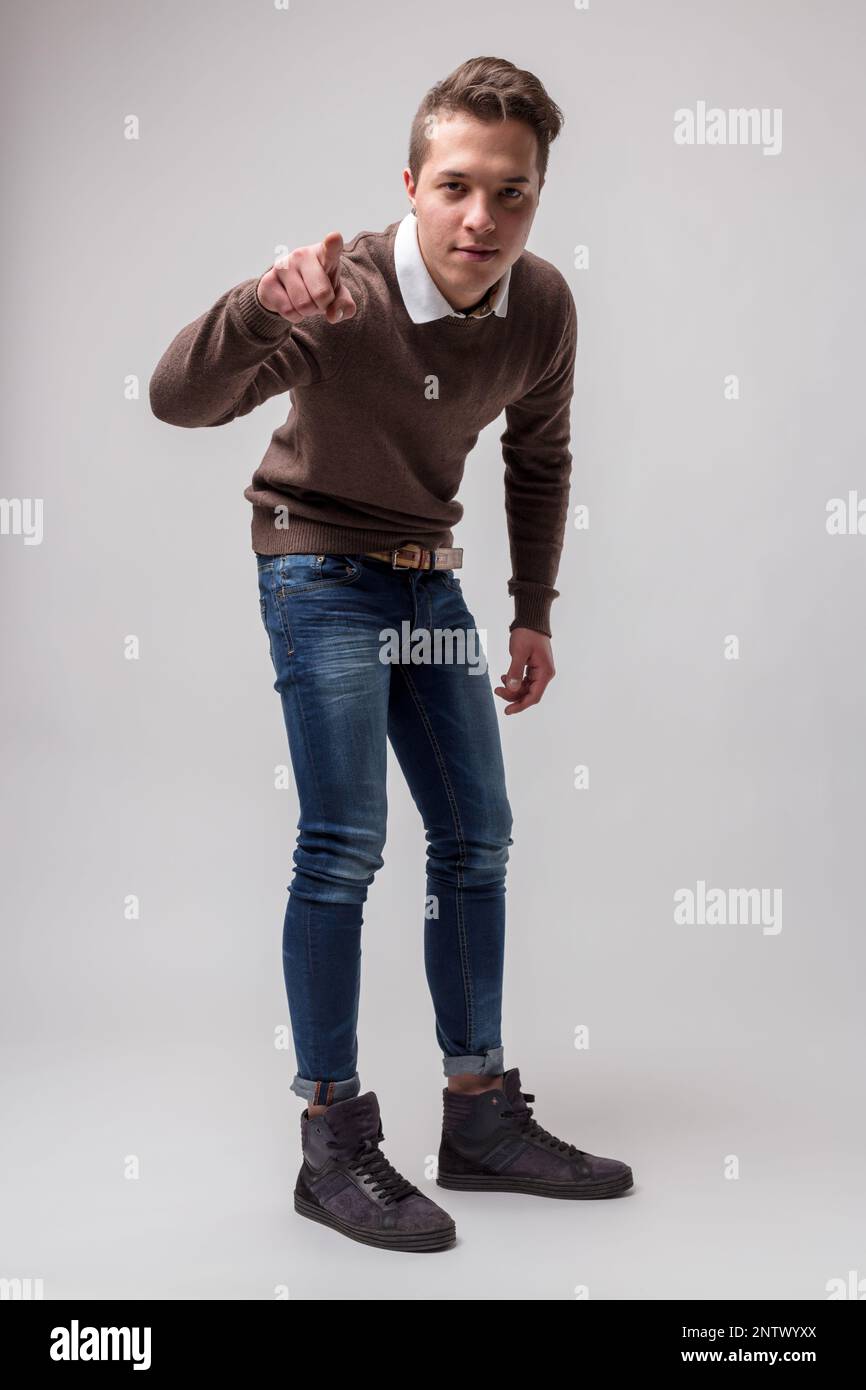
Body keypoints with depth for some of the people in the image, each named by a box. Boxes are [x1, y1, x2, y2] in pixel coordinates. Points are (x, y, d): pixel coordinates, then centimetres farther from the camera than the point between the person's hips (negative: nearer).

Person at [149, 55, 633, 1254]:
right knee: (345, 846, -13)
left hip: (429, 576, 6)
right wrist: (260, 308, -56)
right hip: (323, 570, -6)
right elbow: (178, 399, -37)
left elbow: (539, 458, 7)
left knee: (477, 837, 6)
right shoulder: (343, 296, -25)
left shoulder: (543, 307, -9)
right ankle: (334, 1144, -1)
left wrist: (534, 613, 6)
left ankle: (482, 1118, 17)